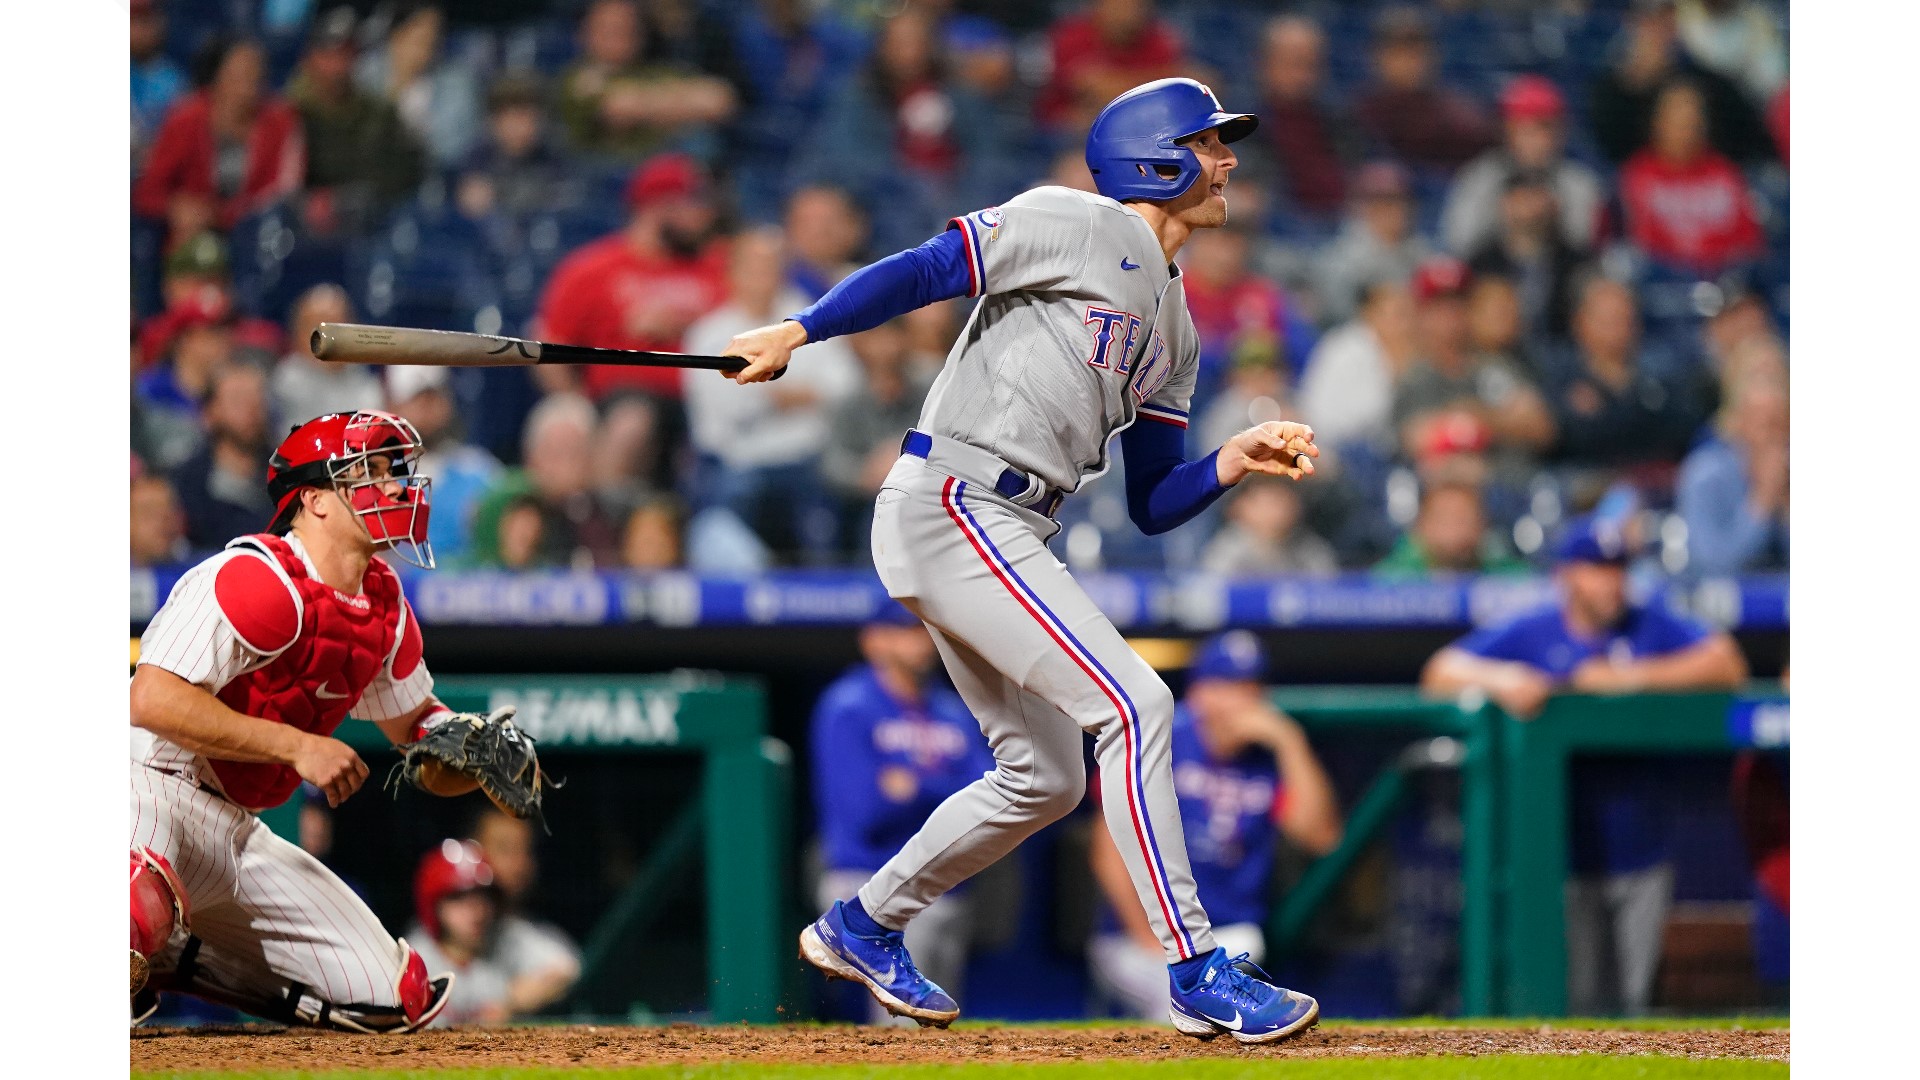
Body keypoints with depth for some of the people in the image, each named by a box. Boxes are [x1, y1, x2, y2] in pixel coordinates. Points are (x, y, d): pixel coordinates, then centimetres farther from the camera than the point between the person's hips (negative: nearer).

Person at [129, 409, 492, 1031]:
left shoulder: (385, 607, 9)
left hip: (238, 833, 9)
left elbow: (413, 719, 26)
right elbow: (151, 700, -27)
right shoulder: (261, 579, -18)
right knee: (138, 907, -44)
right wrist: (298, 747, -27)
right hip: (156, 789, -9)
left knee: (395, 997, 4)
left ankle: (168, 960, 11)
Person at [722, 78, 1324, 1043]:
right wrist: (797, 333, -23)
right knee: (1134, 705, -16)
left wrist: (1236, 461, -1)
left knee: (1045, 776, 17)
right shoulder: (1080, 227, -4)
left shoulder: (1173, 332, 21)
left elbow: (1152, 505, 17)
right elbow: (923, 271, -12)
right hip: (948, 502, -10)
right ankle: (1197, 978, -16)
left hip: (1005, 537, 10)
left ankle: (861, 928, 32)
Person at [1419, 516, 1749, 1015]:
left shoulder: (1652, 627, 5)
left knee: (1635, 999, 1)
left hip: (1641, 856, 1)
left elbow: (1728, 664, -8)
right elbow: (1441, 673, 1)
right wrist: (1500, 679, -19)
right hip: (1566, 857, -1)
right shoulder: (1530, 633, 4)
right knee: (1580, 1000, -2)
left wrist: (1631, 677, -14)